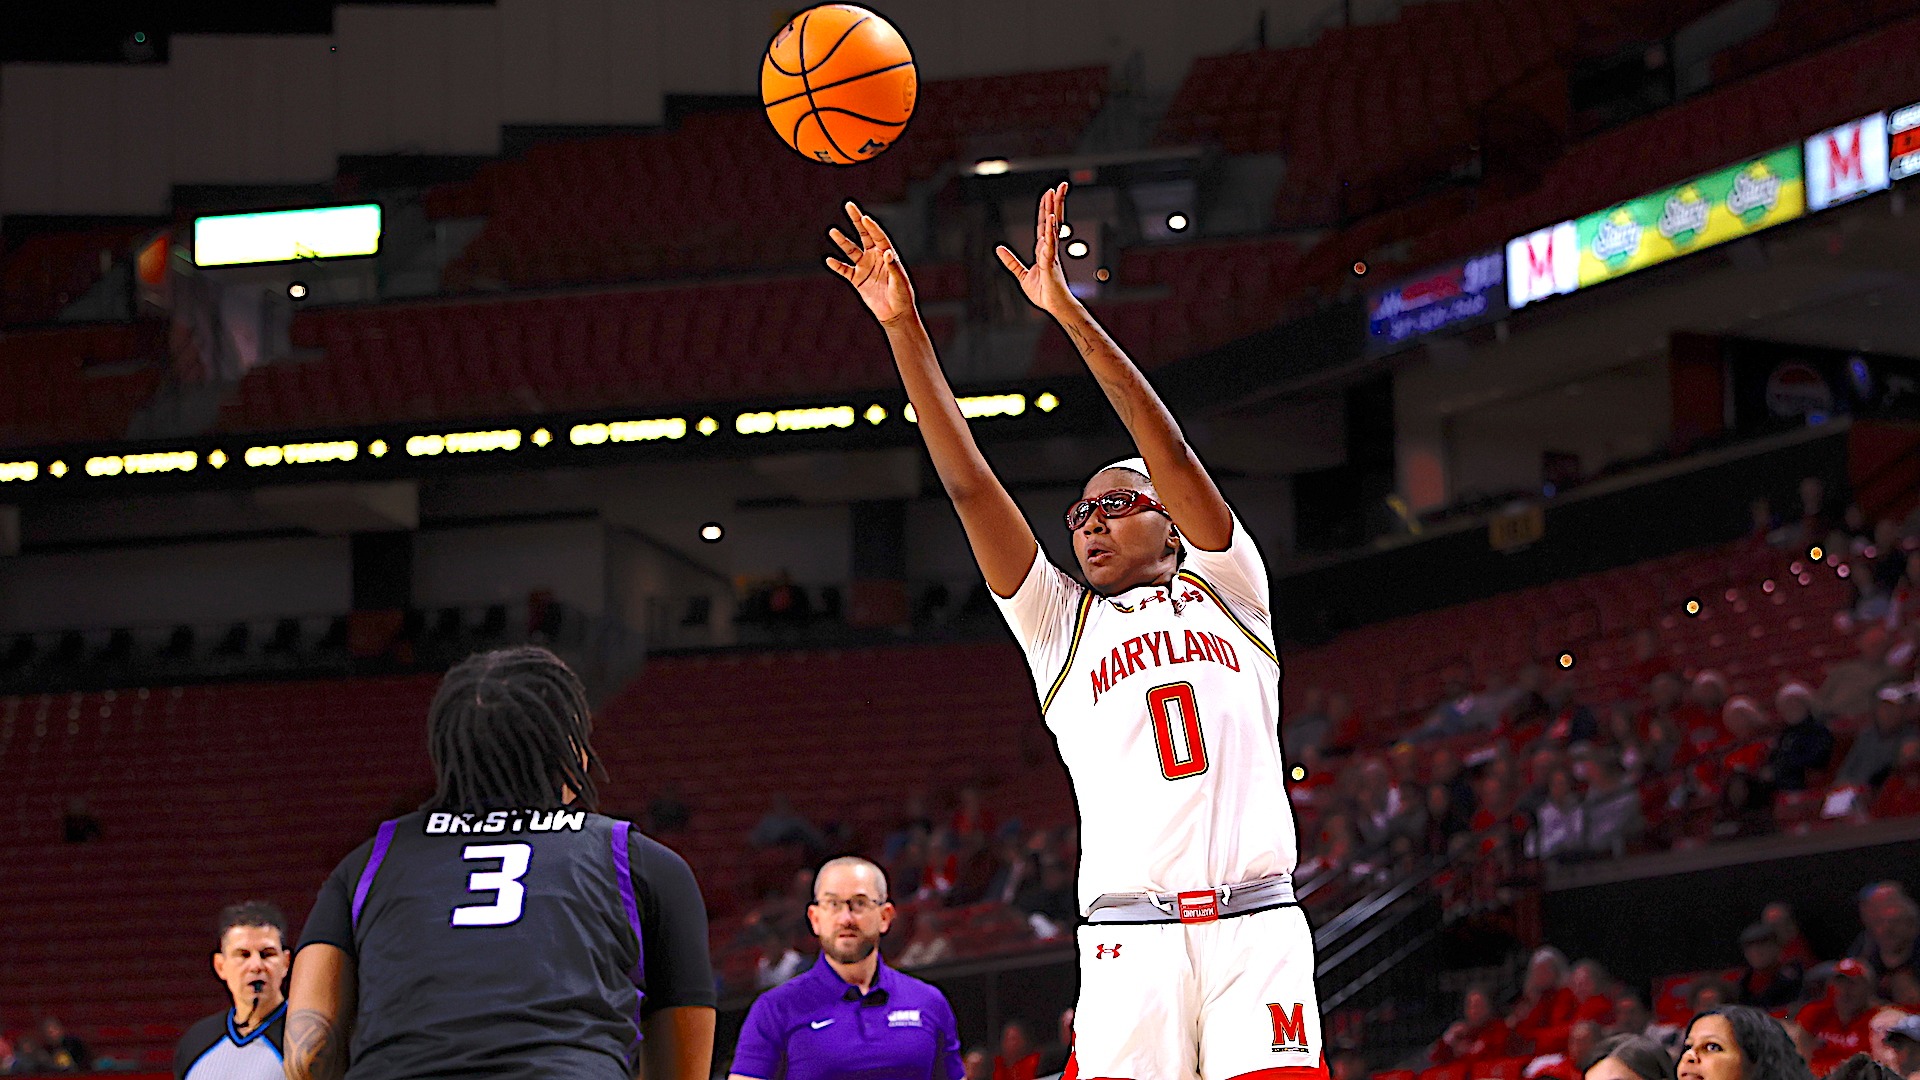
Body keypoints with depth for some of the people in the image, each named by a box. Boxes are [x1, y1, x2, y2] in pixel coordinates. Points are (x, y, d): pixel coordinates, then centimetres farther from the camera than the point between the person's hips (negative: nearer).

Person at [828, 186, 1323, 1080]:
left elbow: (1171, 452, 3)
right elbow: (968, 485, 11)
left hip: (1257, 932, -1)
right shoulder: (1062, 626, 18)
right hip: (1130, 940, 1)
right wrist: (904, 330, 3)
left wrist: (1070, 313, -4)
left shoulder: (1227, 592, 16)